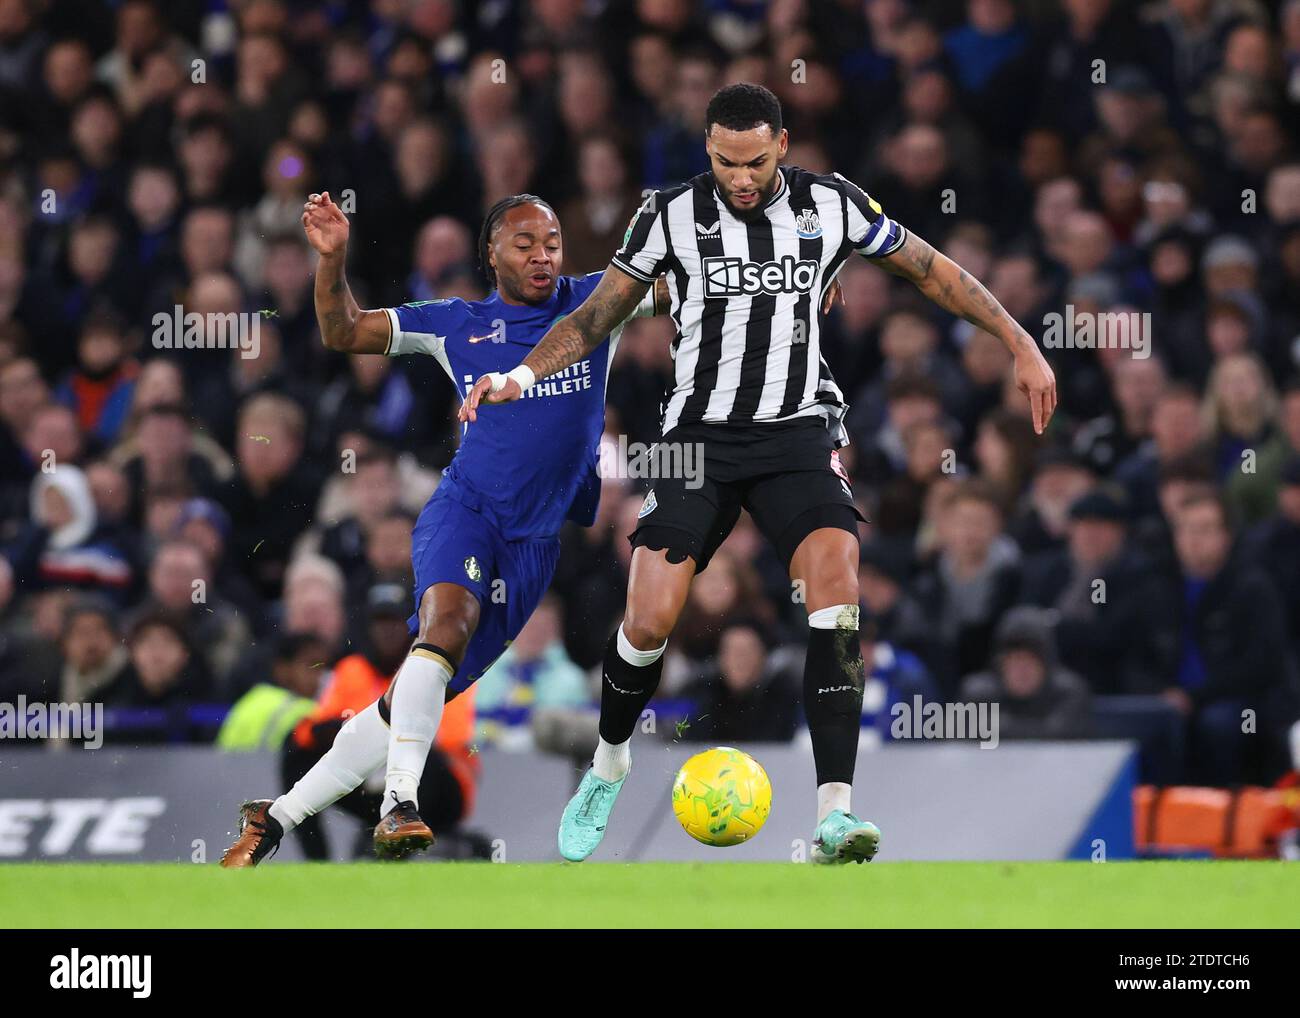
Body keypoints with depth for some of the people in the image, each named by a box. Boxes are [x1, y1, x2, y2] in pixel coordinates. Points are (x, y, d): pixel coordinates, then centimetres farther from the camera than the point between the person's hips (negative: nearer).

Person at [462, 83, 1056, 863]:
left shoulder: (833, 206, -1)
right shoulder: (673, 215, -2)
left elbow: (931, 270, 10)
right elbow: (599, 314, 5)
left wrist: (1020, 344, 7)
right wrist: (522, 374, -10)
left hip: (800, 433, 0)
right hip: (701, 433, 0)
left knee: (835, 580, -25)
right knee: (650, 621, -9)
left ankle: (837, 814, -30)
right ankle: (609, 767, 23)